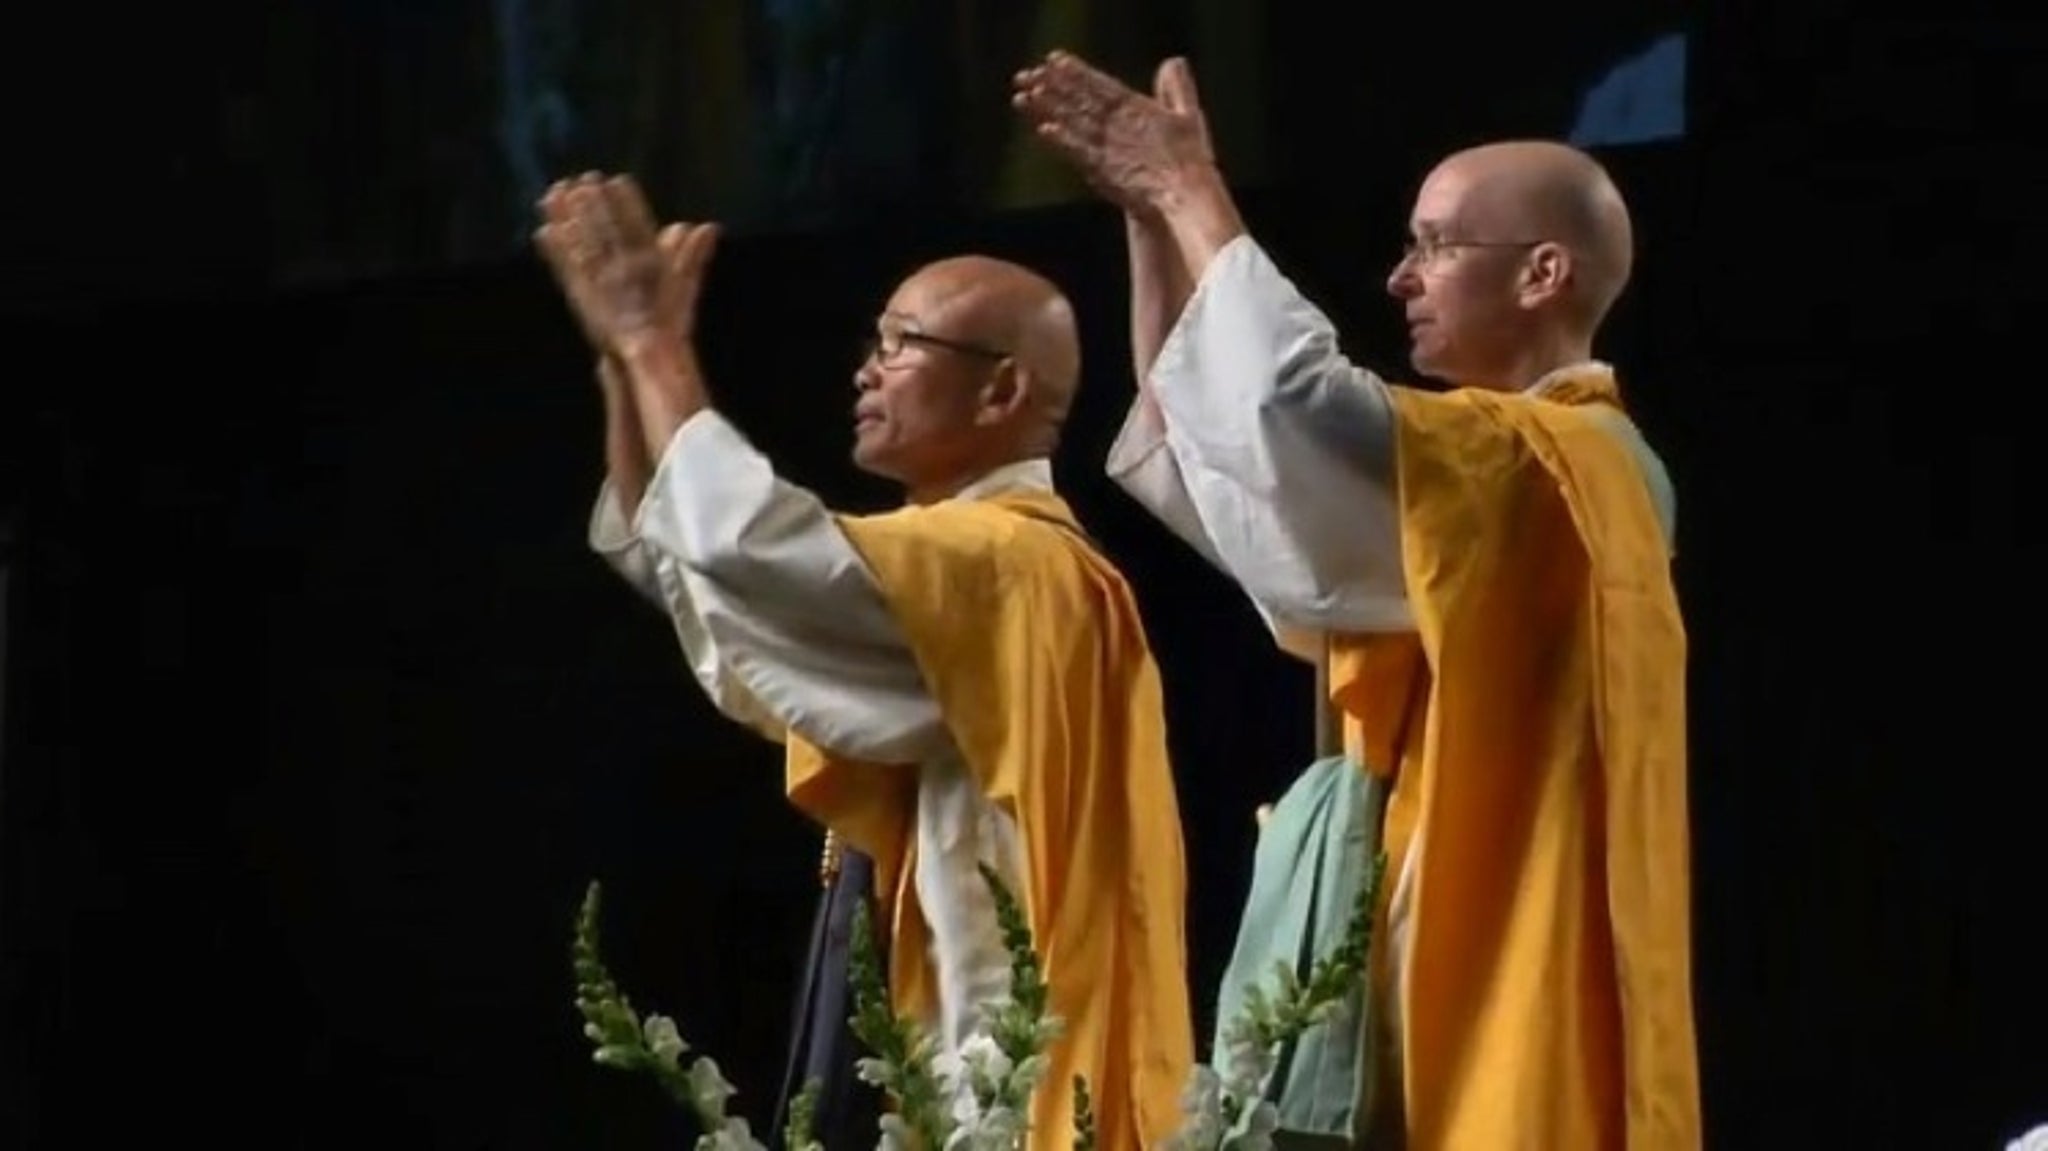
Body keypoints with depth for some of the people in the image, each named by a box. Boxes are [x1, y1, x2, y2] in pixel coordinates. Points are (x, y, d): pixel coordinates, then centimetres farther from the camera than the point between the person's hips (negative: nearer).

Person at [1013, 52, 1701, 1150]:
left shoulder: (1561, 467, -12)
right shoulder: (1473, 475, 18)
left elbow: (1295, 402, -24)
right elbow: (1204, 461, 22)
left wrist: (1191, 193, -10)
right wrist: (1149, 217, 13)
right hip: (1462, 1027, 10)